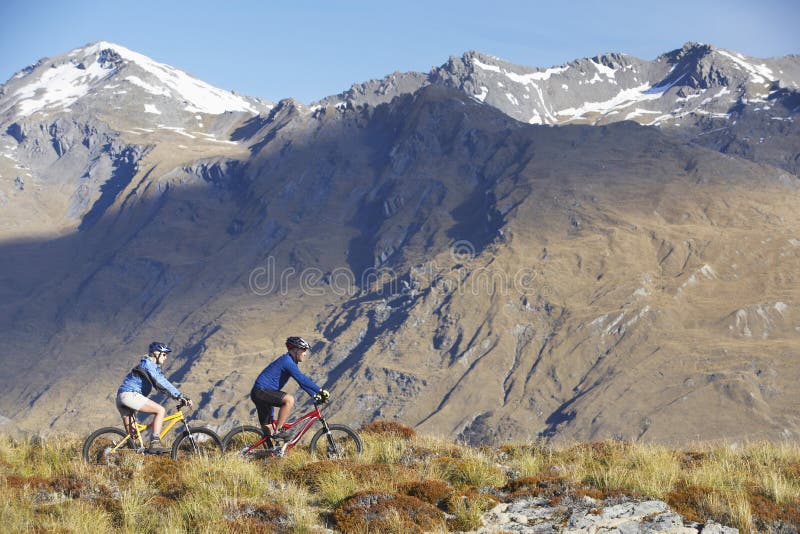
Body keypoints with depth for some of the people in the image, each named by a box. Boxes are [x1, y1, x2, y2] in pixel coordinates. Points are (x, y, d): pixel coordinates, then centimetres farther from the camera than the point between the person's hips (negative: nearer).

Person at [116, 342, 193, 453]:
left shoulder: (154, 367, 23)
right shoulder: (148, 363, -7)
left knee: (131, 435, 11)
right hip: (130, 395, -11)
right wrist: (179, 396, -19)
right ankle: (154, 443, -22)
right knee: (161, 410, -15)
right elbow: (161, 383, -17)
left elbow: (162, 386, 20)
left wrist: (180, 397, 9)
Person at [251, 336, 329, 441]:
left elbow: (301, 381, 19)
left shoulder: (290, 362, 15)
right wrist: (320, 390, -26)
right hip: (261, 392, -10)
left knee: (267, 429, 10)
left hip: (263, 393, 10)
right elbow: (302, 379, -26)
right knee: (289, 399, -27)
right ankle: (279, 431, -22)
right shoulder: (287, 361, -17)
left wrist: (315, 395, 9)